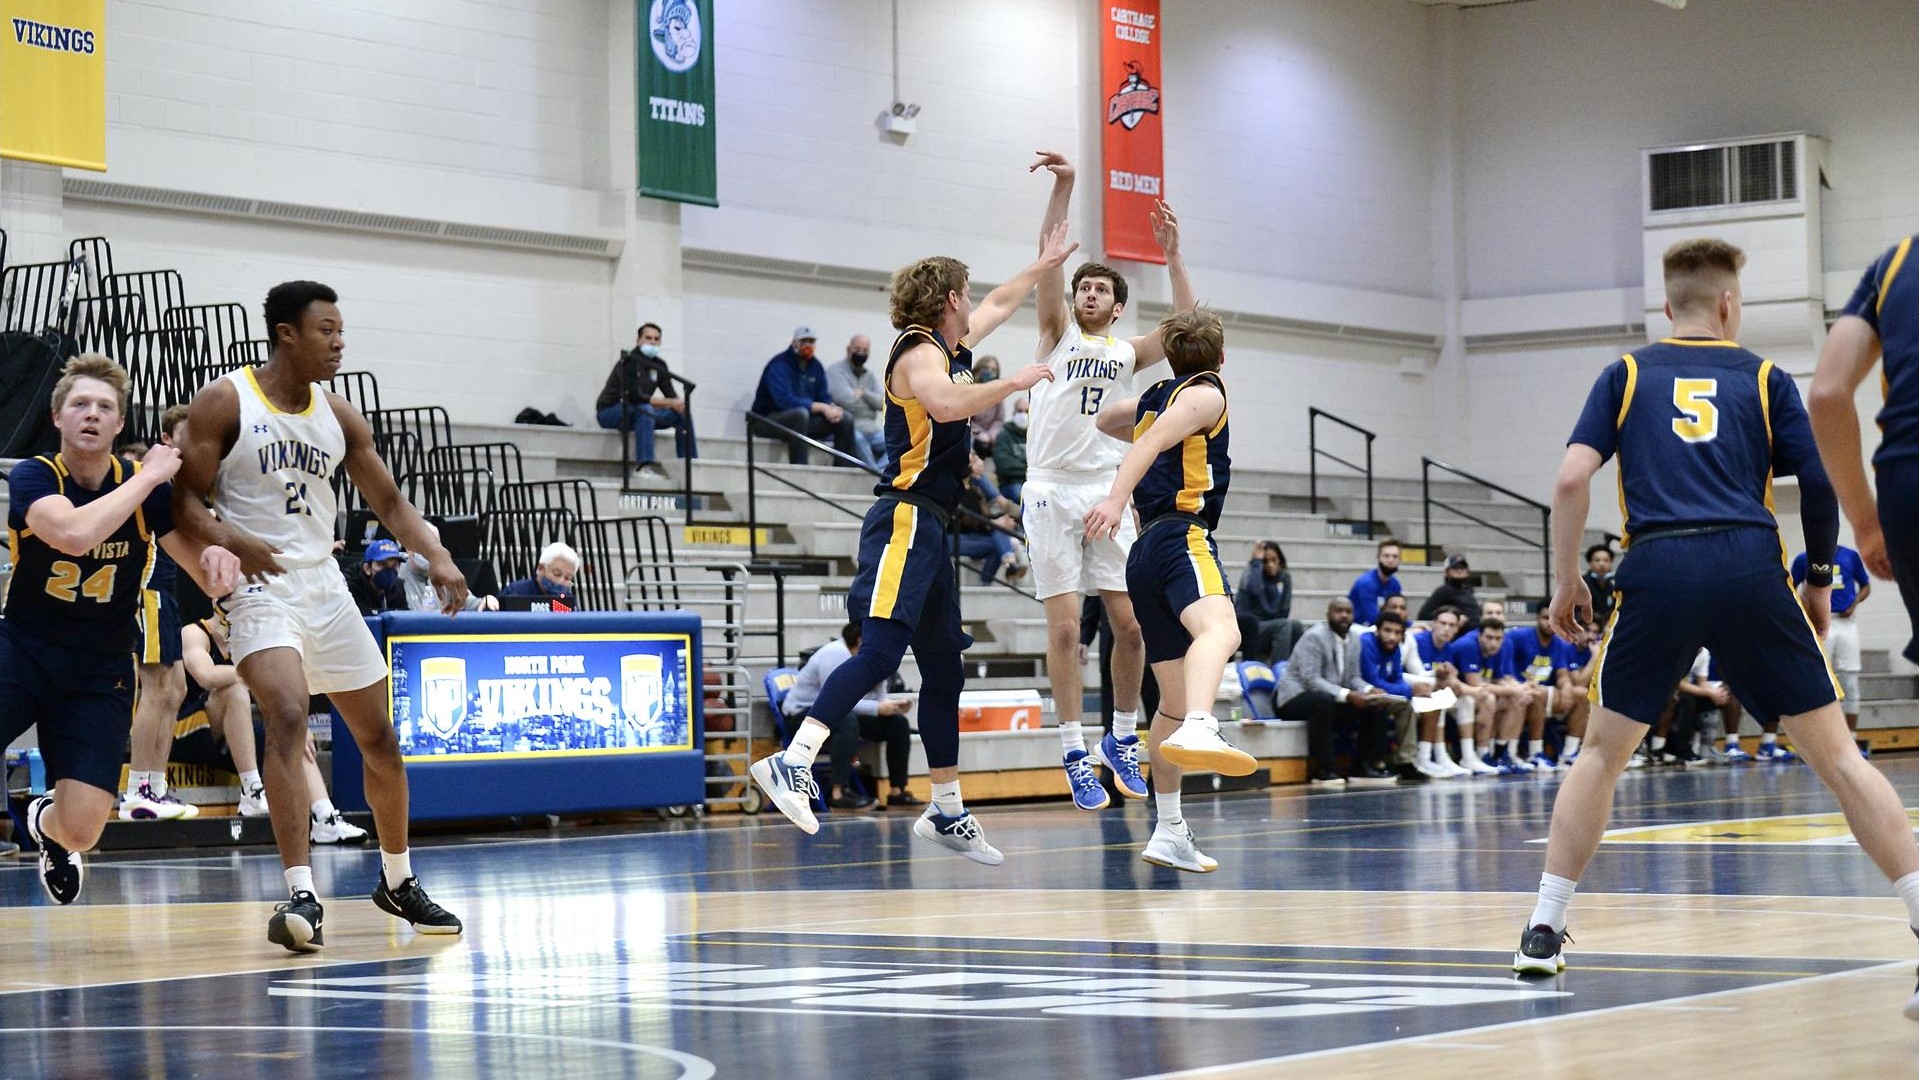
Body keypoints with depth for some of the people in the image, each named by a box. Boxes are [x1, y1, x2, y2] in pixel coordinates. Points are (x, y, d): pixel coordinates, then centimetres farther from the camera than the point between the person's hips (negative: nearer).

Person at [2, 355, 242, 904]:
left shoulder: (149, 485, -4)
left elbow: (211, 582, -5)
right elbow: (74, 534, -33)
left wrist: (217, 557, -29)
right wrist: (148, 476, -25)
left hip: (100, 673, 2)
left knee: (82, 828, -8)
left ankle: (48, 825, 30)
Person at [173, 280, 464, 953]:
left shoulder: (339, 417, 7)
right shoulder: (225, 402, -7)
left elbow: (388, 502, 12)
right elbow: (186, 500, -9)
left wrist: (439, 559, -4)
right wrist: (229, 539, -28)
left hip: (326, 586, 6)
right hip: (260, 587, -6)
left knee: (380, 739, 11)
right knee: (288, 718, -27)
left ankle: (397, 880, 30)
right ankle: (301, 895, -29)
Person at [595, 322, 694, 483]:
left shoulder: (659, 365, 5)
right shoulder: (629, 362, -19)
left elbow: (670, 395, 3)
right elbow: (634, 397, -30)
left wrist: (680, 403, -23)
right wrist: (671, 403, -31)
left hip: (636, 415, 8)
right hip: (609, 412, -8)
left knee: (683, 415, -4)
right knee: (645, 409, -38)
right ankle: (642, 467, -45)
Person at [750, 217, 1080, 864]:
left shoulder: (947, 348, 19)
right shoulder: (920, 352, -8)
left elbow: (999, 306, 39)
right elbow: (947, 404, -31)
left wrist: (1042, 268, 50)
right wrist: (1014, 383, -20)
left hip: (929, 528, 10)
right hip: (906, 518, -10)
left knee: (944, 669, 11)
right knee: (880, 650, -23)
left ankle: (947, 814, 17)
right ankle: (792, 762, -32)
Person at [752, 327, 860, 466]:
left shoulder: (815, 366, 8)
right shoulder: (779, 365, -16)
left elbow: (825, 398, 8)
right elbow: (785, 400, -28)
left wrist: (832, 409, -18)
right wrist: (822, 408, -29)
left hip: (802, 422, 8)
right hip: (770, 420, -8)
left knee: (845, 419, -7)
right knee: (800, 413, -39)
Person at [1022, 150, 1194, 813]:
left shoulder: (1128, 353, 14)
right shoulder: (1057, 333, 9)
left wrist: (1172, 257, -7)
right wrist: (1064, 187, -16)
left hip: (1108, 496, 3)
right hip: (1053, 492, -2)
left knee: (1130, 625, 0)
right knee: (1064, 626, -6)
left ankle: (1122, 740, 18)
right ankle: (1075, 754, -2)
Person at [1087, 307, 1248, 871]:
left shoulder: (1154, 397, 27)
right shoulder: (1206, 394, 5)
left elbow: (1105, 420, 49)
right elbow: (1155, 438, -14)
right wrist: (1118, 497, -28)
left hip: (1146, 551, 9)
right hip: (1182, 535, -9)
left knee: (1175, 701, 14)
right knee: (1219, 629, -36)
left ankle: (1169, 833, 18)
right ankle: (1198, 731, -67)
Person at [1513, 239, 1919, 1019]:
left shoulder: (1626, 375, 16)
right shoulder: (1764, 378, 15)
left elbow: (1571, 479, 4)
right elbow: (1819, 487, 9)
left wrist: (1565, 581, 12)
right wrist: (1819, 580, 23)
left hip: (1656, 571, 1)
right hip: (1751, 568, -1)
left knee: (1603, 751, 17)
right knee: (1834, 756, 5)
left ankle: (1543, 932, 12)